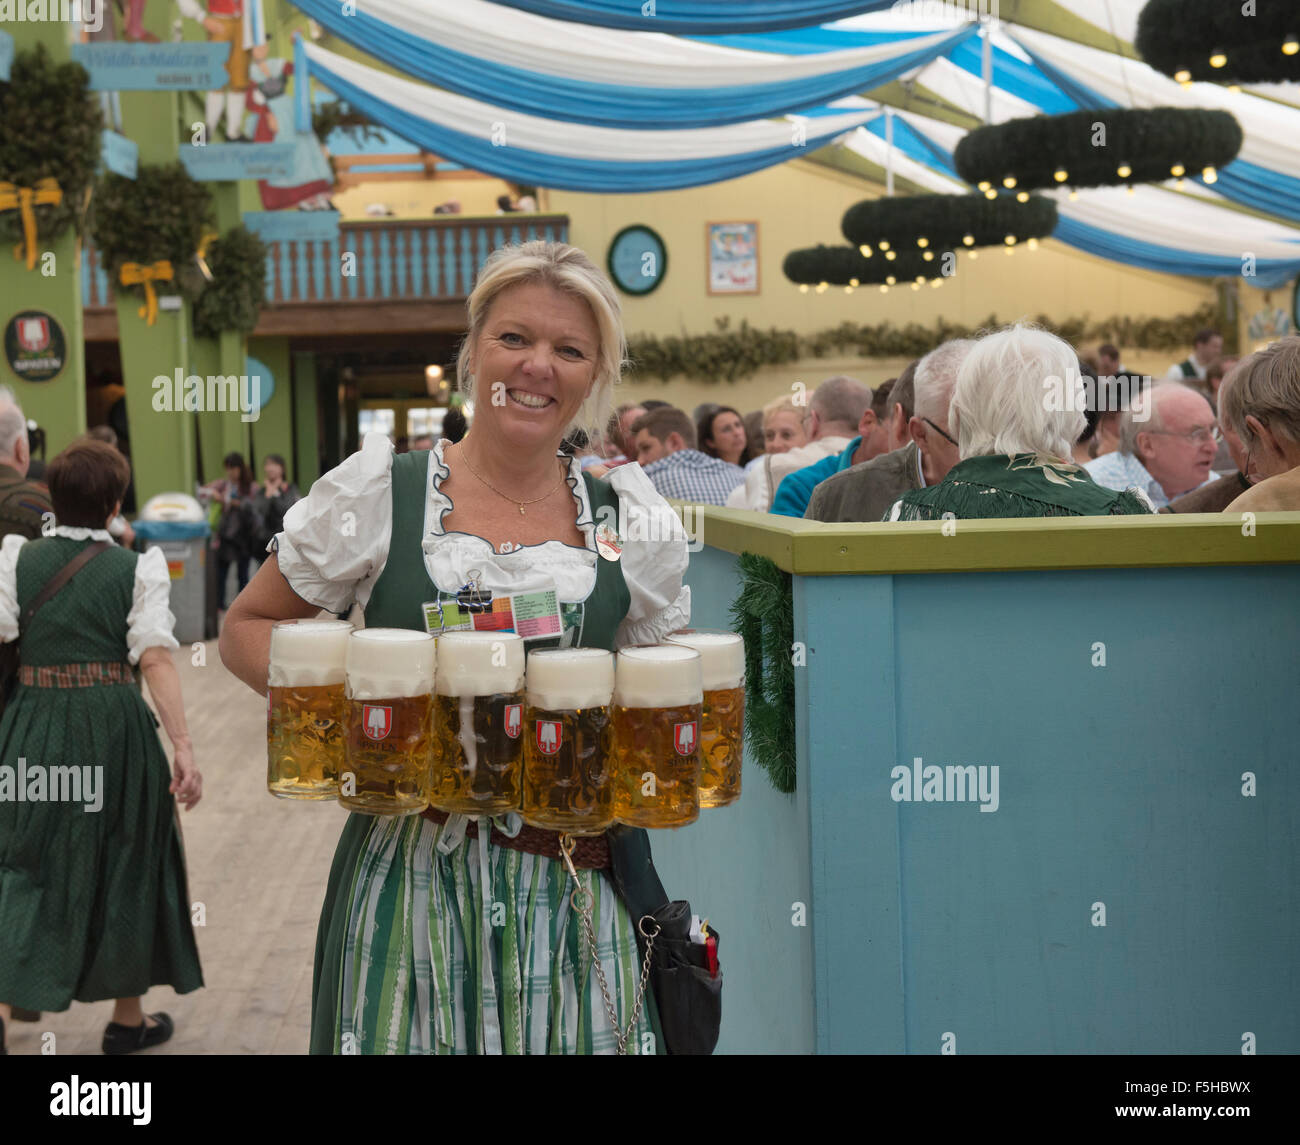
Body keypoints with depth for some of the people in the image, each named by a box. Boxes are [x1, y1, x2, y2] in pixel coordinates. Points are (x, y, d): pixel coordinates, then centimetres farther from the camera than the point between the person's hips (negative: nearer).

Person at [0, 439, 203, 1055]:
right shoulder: (136, 568, -6)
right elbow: (156, 659, -13)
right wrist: (182, 747, -15)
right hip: (115, 730, -1)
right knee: (123, 865, 13)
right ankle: (127, 1017, 26)